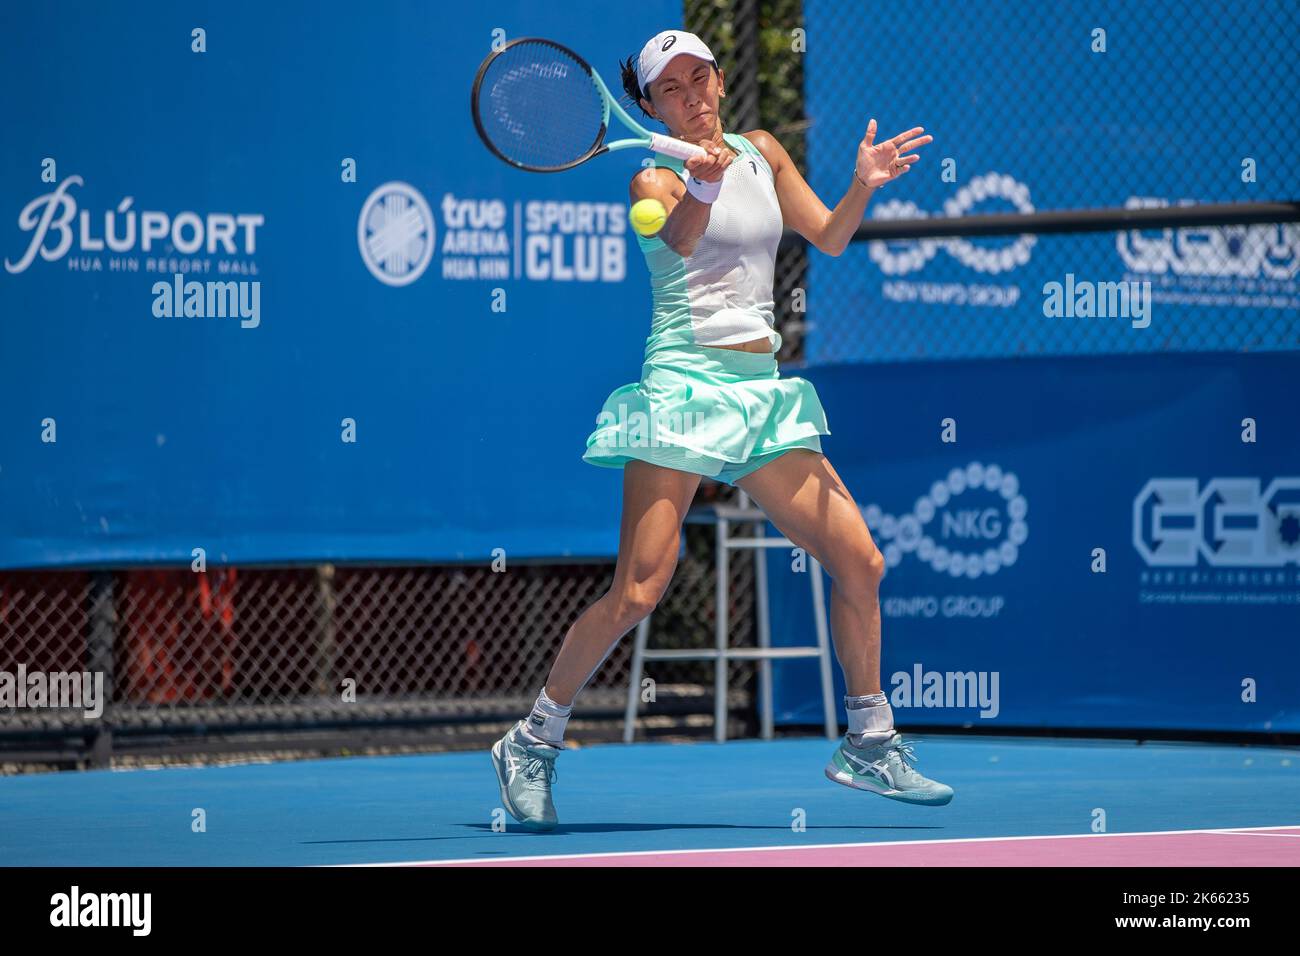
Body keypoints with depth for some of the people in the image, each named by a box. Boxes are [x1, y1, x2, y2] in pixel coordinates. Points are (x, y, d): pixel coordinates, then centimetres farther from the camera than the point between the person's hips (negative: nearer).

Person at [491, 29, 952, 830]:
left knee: (861, 562, 2)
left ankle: (869, 744, 16)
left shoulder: (762, 153, 14)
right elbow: (680, 235, -25)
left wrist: (862, 185, -5)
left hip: (762, 388, 6)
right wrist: (702, 188, -47)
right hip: (686, 382, -6)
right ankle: (532, 746, 1)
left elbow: (827, 236, 15)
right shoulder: (656, 180, -4)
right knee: (638, 592, -13)